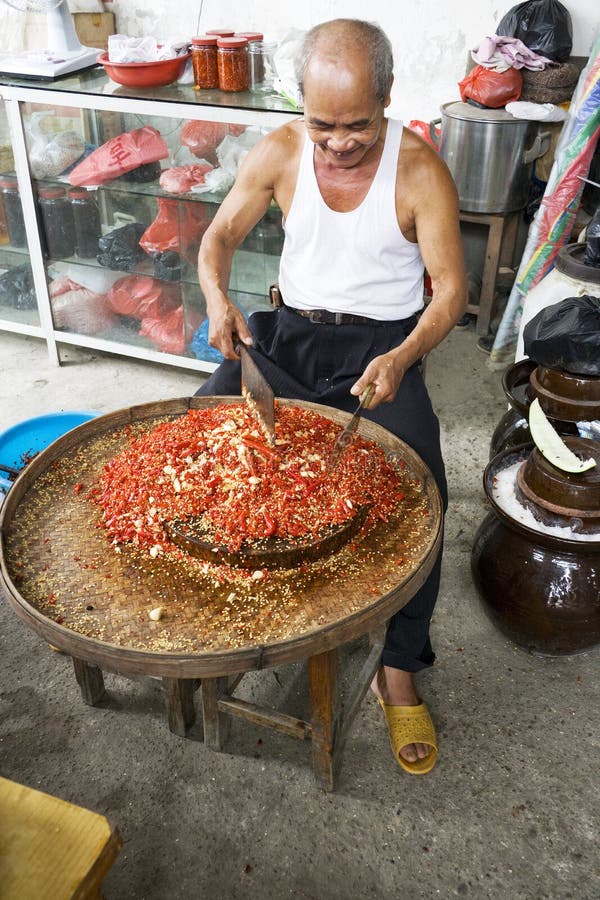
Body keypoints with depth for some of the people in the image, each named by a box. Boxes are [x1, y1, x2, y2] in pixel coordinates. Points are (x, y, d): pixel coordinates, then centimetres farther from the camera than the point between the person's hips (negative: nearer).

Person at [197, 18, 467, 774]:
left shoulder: (420, 171, -11)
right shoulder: (278, 154, -3)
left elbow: (450, 287, -9)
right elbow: (220, 237, 7)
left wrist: (403, 357, -28)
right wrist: (217, 298, -16)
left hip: (382, 345, -3)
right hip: (291, 333, 3)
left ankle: (397, 669, -9)